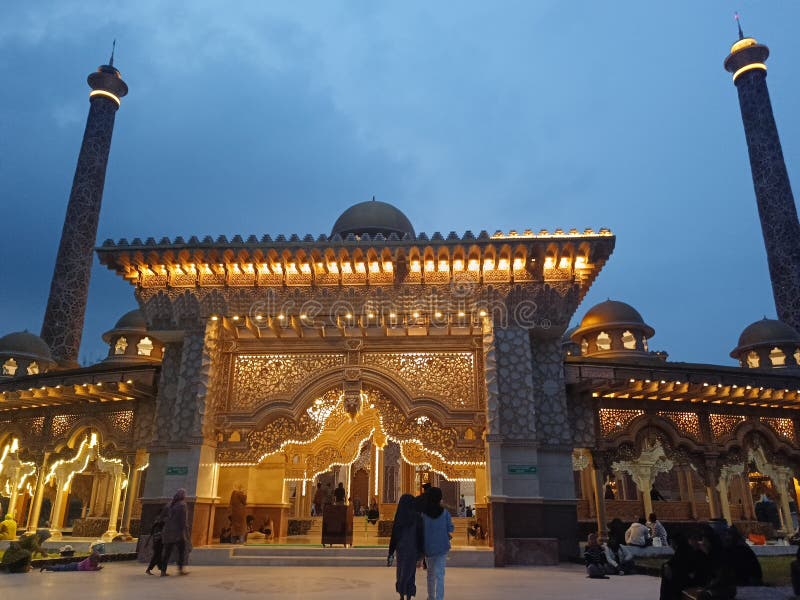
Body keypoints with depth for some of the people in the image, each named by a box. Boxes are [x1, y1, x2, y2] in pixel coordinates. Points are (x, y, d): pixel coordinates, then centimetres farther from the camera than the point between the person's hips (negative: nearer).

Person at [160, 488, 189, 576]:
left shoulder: (171, 504, 11)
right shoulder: (182, 505, -10)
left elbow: (167, 518, 14)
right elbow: (183, 519, -16)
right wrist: (183, 532, -15)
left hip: (168, 531, 6)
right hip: (178, 532, -6)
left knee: (167, 552, 8)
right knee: (182, 551, 7)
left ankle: (163, 571, 6)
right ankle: (180, 569, 6)